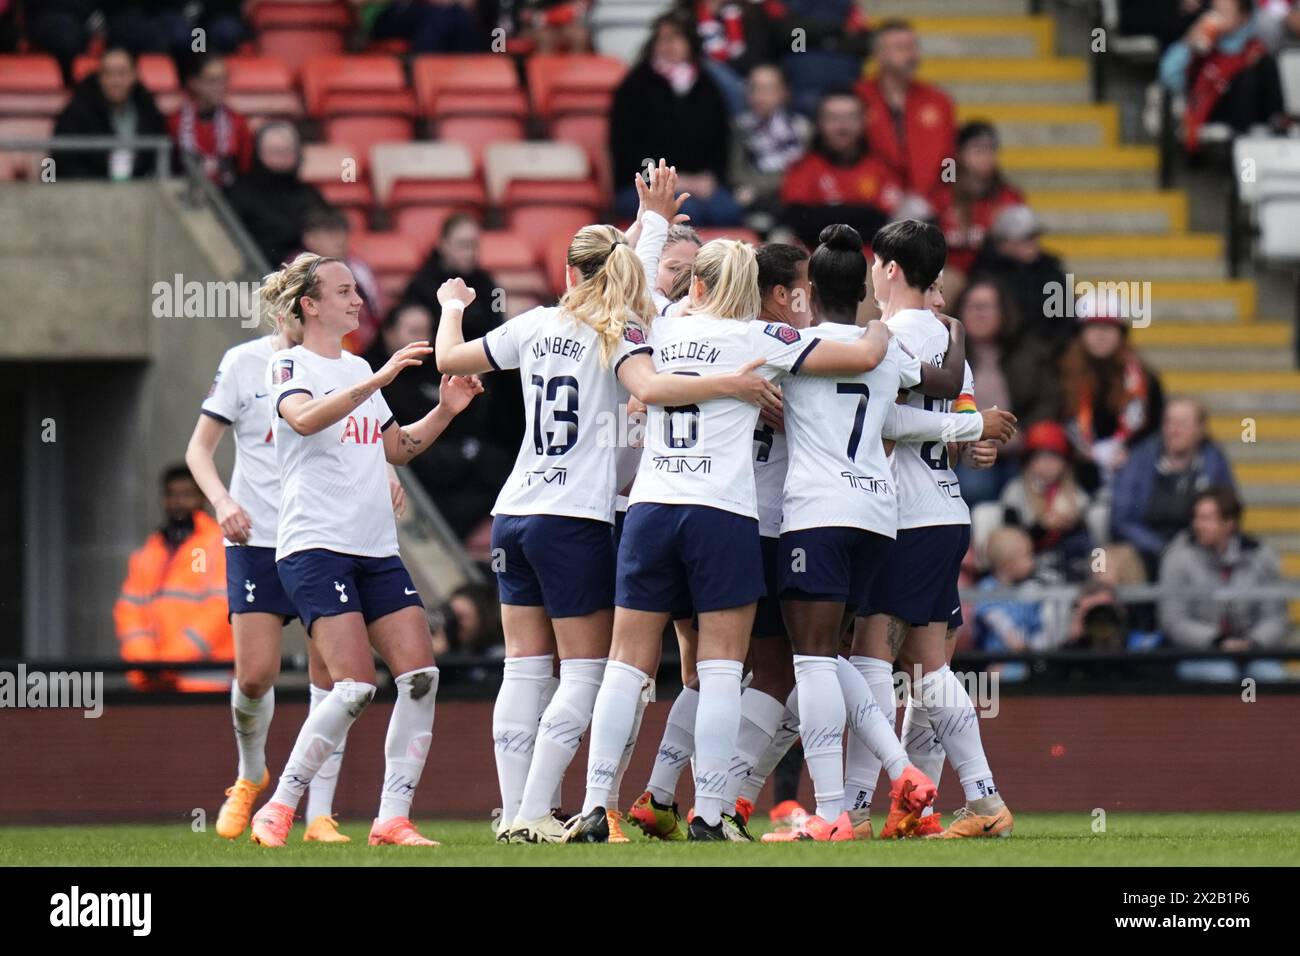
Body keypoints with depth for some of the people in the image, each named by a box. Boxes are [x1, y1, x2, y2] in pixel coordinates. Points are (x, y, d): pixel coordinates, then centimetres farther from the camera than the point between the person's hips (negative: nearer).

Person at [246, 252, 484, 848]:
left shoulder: (358, 370, 21)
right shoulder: (289, 366, -1)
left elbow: (397, 447, 30)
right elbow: (304, 418, -24)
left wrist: (445, 410, 15)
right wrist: (379, 380, -31)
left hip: (377, 551, 7)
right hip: (315, 546, -7)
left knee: (421, 675, -6)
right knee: (356, 686, -17)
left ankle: (392, 819, -2)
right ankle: (279, 809, -5)